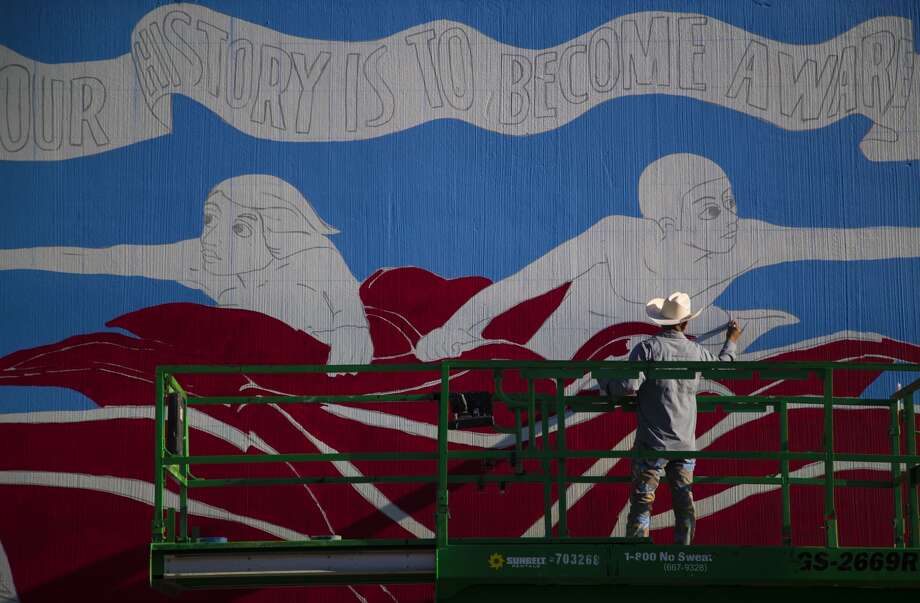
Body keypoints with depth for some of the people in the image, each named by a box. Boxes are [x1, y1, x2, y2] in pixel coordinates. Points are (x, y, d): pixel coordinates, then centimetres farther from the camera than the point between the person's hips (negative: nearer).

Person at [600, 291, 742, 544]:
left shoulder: (647, 348, -10)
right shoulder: (697, 352, 4)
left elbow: (629, 386, -19)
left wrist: (605, 382, 1)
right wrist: (731, 343, 43)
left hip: (653, 443, -4)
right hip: (685, 443, 4)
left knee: (641, 502, -2)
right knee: (684, 502, 10)